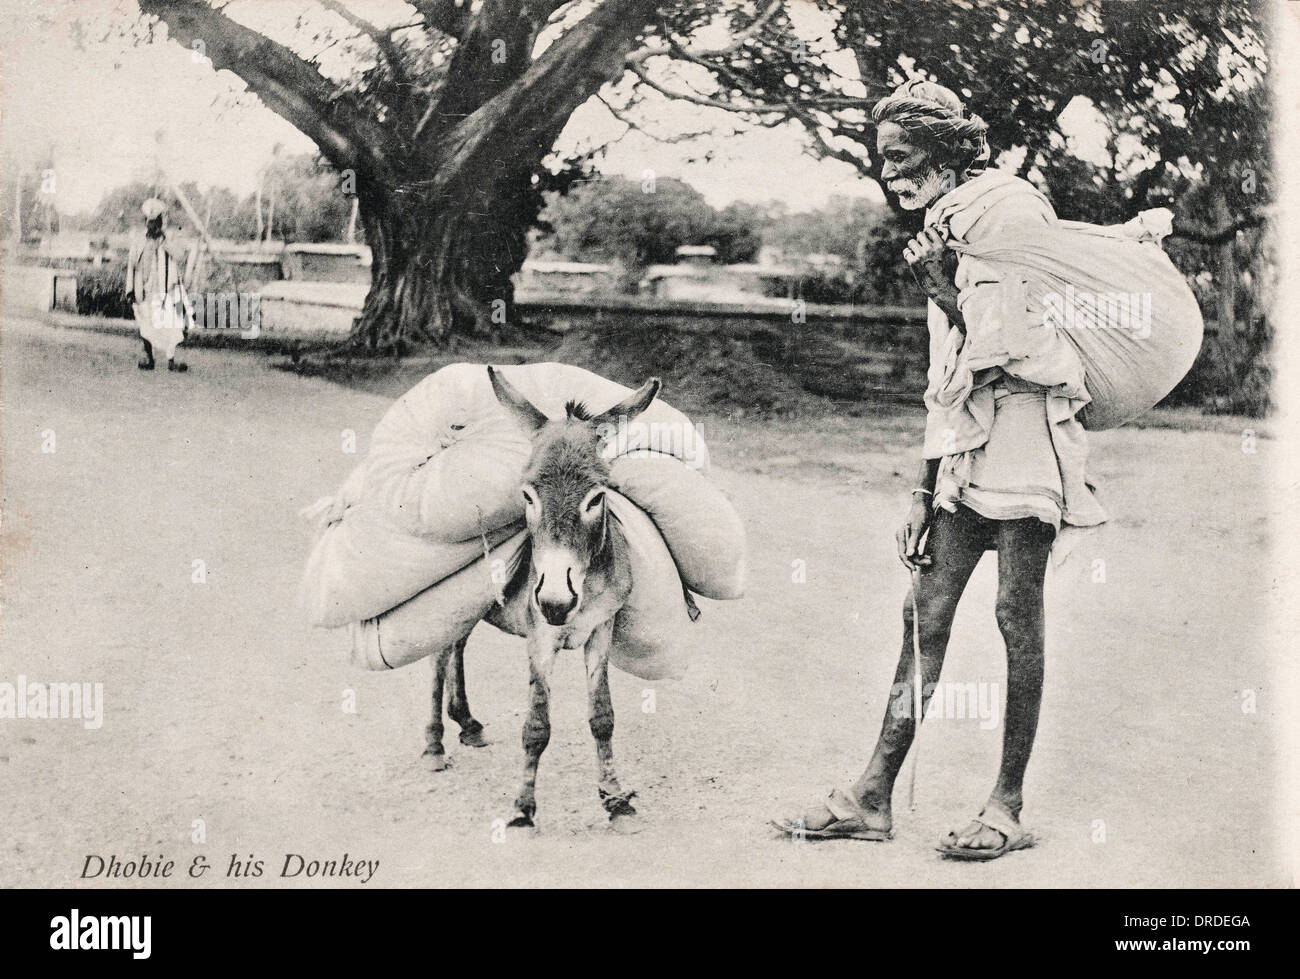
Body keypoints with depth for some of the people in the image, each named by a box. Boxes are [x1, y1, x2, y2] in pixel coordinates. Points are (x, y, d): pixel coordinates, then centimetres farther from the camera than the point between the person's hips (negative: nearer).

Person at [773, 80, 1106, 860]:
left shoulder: (1005, 204, -7)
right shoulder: (945, 224, 19)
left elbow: (1005, 337, -16)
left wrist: (939, 284, -5)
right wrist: (929, 482, 16)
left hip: (1026, 422, -8)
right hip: (968, 441, 9)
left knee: (1017, 612, -4)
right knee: (926, 609, 5)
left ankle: (1010, 807, 4)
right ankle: (875, 797, 8)